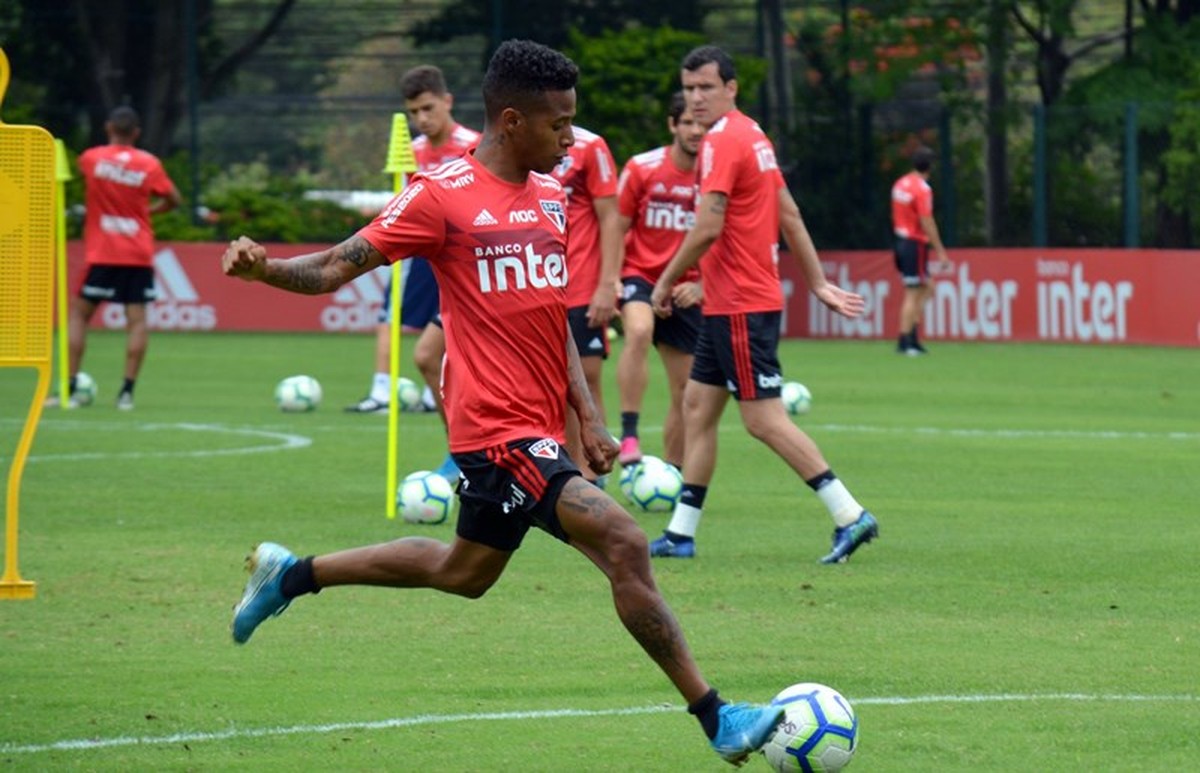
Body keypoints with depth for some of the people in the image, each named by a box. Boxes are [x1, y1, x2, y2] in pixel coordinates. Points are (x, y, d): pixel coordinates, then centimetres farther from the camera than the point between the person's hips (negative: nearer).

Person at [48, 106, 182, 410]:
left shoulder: (91, 158, -3)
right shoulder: (149, 164, -2)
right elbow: (174, 200, 8)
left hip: (101, 253, -1)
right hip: (139, 255, 1)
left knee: (78, 313, 8)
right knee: (137, 319, 1)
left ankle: (69, 388, 1)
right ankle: (127, 391, -8)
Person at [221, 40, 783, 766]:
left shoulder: (553, 197, 12)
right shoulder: (444, 196, -10)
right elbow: (335, 268, -9)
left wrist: (589, 416, 11)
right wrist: (263, 267, -29)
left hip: (539, 427, 9)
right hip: (498, 427, -9)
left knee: (464, 571, 24)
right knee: (625, 544, -20)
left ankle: (291, 574, 40)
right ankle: (717, 719, -16)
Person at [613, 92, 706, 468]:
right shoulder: (641, 168, -7)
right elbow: (616, 229, -1)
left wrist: (700, 286, -11)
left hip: (685, 291, 3)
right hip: (639, 274, -3)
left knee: (686, 389, 6)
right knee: (639, 331, -36)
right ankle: (628, 435, -34)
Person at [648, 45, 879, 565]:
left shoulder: (722, 142, -15)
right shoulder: (753, 137, 14)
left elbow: (707, 229, -21)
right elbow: (790, 216, 17)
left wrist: (665, 283, -10)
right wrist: (818, 284, 20)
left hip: (740, 307, -10)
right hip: (728, 305, 10)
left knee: (764, 419, -9)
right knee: (697, 405, 12)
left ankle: (850, 516, -10)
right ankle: (680, 533, 15)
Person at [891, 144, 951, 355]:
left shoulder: (900, 184, 9)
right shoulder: (922, 189, -16)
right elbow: (927, 223, -20)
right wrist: (940, 251, -18)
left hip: (902, 241, 8)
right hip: (916, 244, -8)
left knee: (926, 288, 15)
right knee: (913, 294, -3)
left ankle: (912, 338, 11)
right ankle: (906, 342, -2)